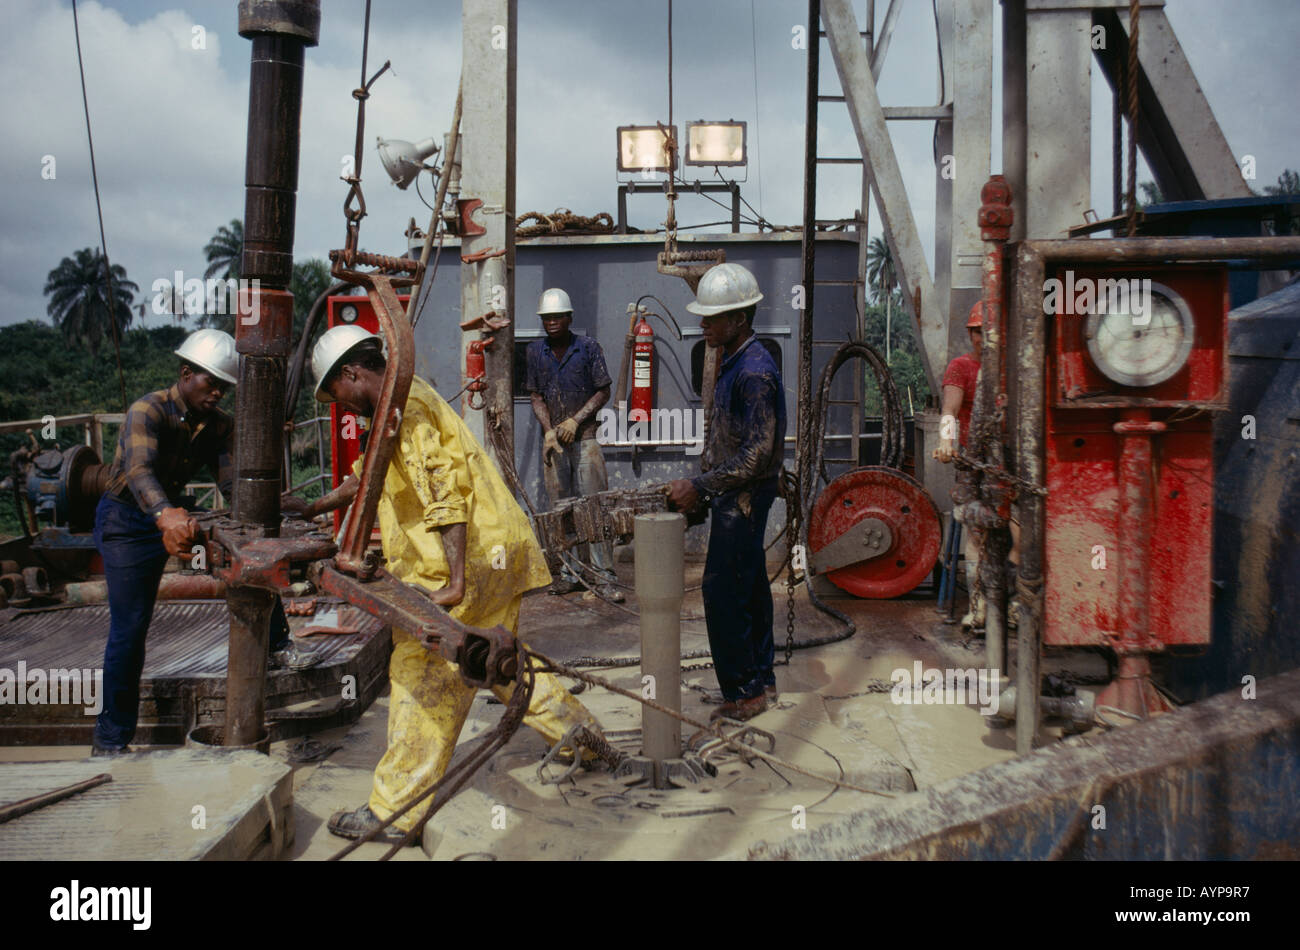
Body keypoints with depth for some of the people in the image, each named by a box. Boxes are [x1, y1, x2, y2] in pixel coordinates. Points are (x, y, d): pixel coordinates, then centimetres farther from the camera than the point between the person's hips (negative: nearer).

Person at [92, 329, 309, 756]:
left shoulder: (219, 425, -3)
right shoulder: (148, 410, -24)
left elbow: (232, 480, -12)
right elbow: (139, 469, -42)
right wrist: (165, 515, -62)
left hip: (175, 512, 6)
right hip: (126, 522, -6)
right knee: (129, 628, -9)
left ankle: (274, 646, 2)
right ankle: (111, 739, 4)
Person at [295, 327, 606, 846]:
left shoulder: (406, 405, -13)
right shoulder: (407, 404, 20)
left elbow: (444, 489, -24)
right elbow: (368, 474, 35)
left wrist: (455, 582, -28)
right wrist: (314, 509, 45)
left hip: (468, 557, -10)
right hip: (495, 551, 10)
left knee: (422, 676, -4)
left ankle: (392, 811, 3)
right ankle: (581, 733, 31)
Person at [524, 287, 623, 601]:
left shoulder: (588, 348, -1)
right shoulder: (534, 352, 8)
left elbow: (603, 391, 0)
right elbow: (536, 396, 9)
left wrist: (575, 421, -9)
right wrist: (549, 430, -5)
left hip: (584, 436, -3)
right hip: (552, 439, 3)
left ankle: (604, 577, -6)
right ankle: (570, 572, 14)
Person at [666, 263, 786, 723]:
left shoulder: (754, 371, -21)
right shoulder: (735, 362, 11)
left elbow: (757, 455, -25)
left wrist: (699, 487, -21)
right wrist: (699, 482, 15)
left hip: (743, 499, -10)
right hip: (734, 496, 10)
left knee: (724, 595, -6)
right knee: (749, 588, 16)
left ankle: (742, 693, 5)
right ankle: (761, 680, 27)